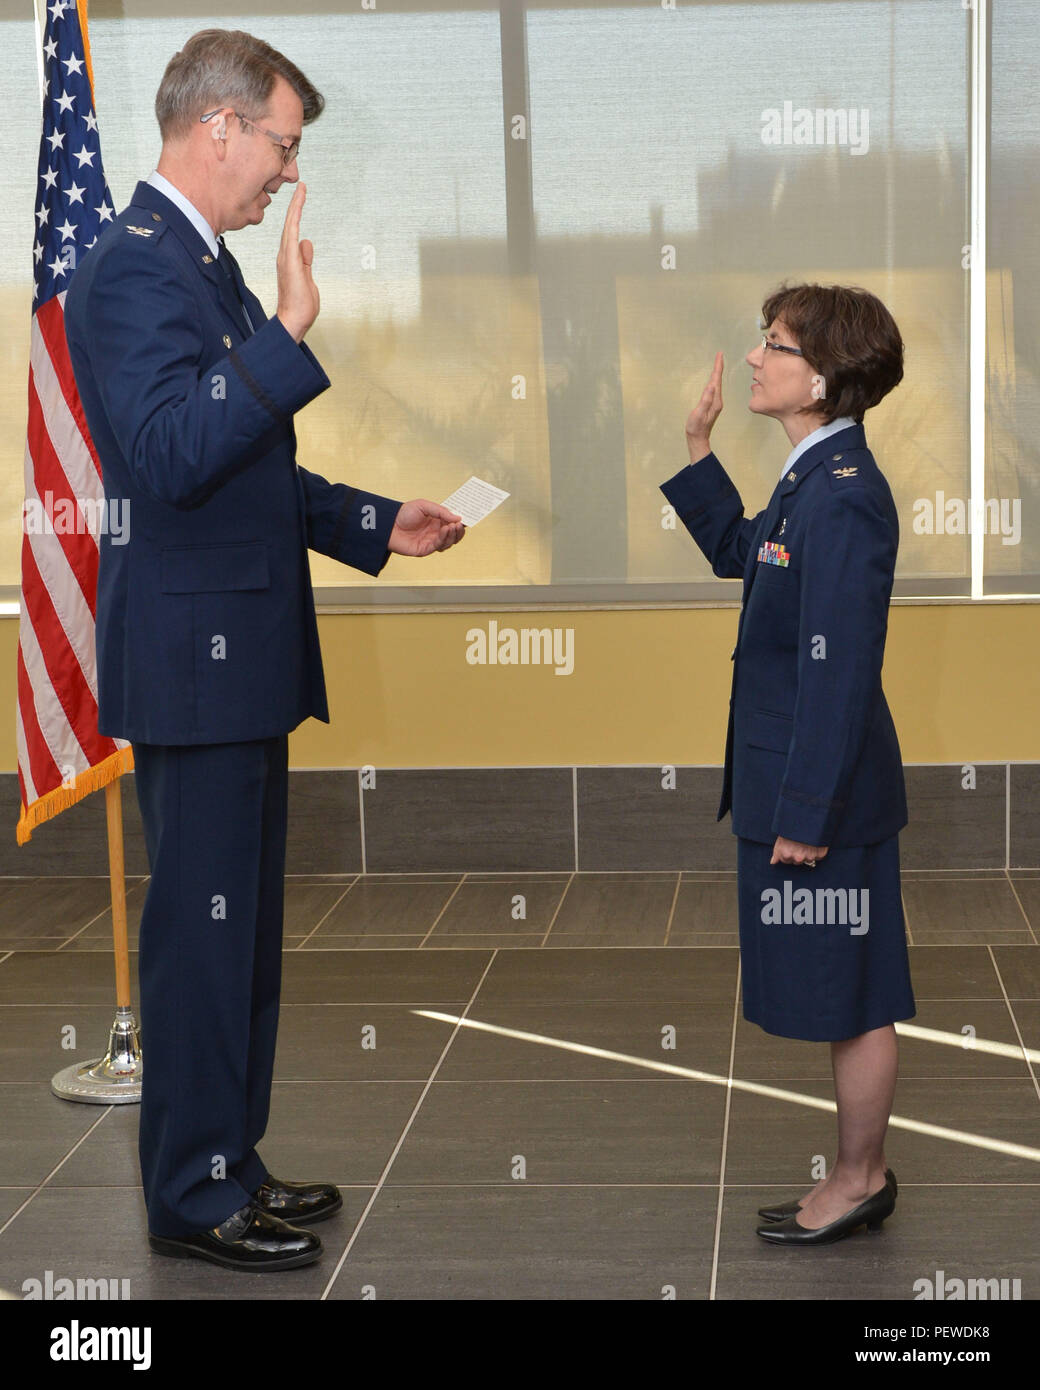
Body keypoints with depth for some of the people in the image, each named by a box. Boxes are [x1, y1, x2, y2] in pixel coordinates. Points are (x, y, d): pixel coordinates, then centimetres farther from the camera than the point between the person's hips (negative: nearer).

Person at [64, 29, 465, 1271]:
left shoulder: (200, 261, 16)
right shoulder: (133, 267, -15)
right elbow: (168, 457, -27)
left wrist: (377, 524, 17)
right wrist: (288, 335, -28)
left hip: (243, 656, 10)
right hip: (192, 661, -10)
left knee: (242, 927, 17)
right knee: (201, 931, -1)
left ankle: (229, 1161, 29)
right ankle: (192, 1200, 12)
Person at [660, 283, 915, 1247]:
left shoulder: (842, 499, -22)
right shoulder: (814, 482, 8)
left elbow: (838, 671, -23)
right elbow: (737, 554, 25)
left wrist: (805, 811, -21)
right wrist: (696, 451, 15)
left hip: (827, 789, -10)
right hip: (802, 778, 10)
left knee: (849, 998, 5)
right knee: (843, 995, 18)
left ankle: (859, 1180, 20)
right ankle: (860, 1176, 30)